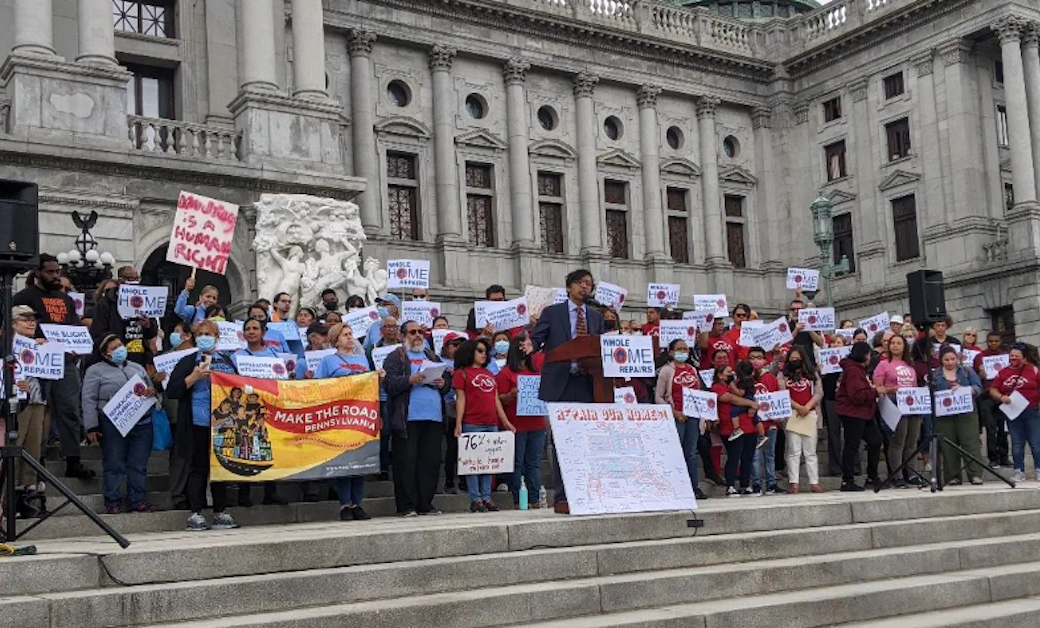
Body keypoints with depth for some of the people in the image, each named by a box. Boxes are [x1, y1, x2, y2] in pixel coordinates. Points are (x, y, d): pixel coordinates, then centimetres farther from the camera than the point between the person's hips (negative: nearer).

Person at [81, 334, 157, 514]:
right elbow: (89, 401, -2)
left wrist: (152, 391, -1)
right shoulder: (95, 371, 4)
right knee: (114, 465, 0)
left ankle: (139, 501, 10)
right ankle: (113, 502, 8)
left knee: (139, 465, 4)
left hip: (142, 424, 4)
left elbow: (150, 389, 25)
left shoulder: (138, 368, 19)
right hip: (112, 426, -4)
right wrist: (91, 428, -10)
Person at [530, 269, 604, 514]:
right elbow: (535, 340, 0)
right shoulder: (552, 312, 6)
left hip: (587, 386, 3)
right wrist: (529, 345, -21)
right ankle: (561, 498, 2)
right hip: (560, 386, -3)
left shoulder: (596, 317, 16)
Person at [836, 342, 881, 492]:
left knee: (875, 440, 12)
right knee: (852, 446, -6)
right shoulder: (853, 370, -16)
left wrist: (874, 390, 9)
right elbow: (858, 395, -24)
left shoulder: (859, 369, 19)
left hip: (863, 413, 11)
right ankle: (847, 481, -1)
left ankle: (872, 476, 23)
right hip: (853, 413, -11)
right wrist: (875, 391, -15)